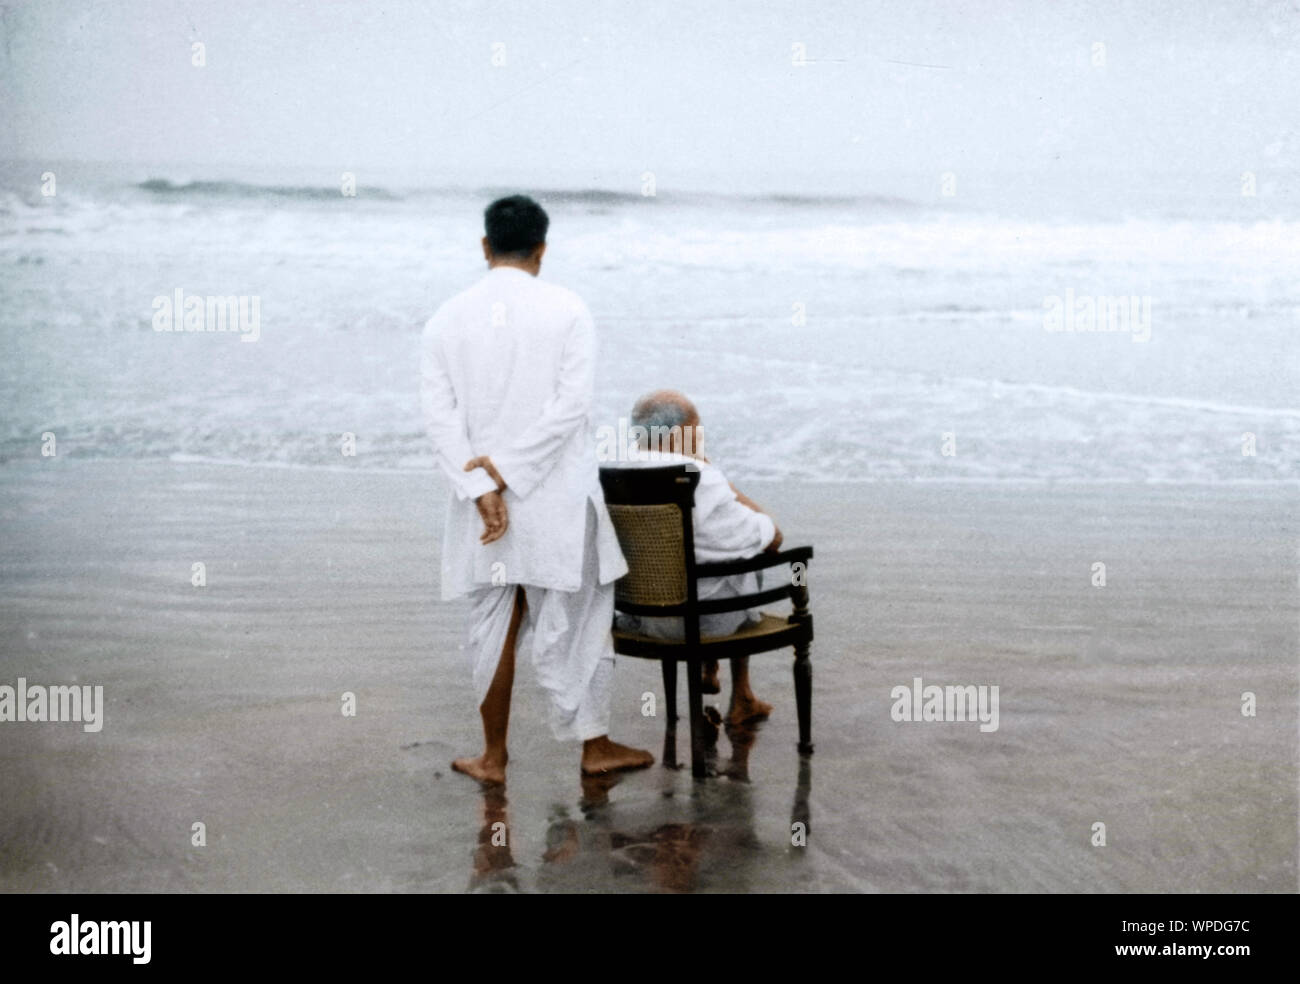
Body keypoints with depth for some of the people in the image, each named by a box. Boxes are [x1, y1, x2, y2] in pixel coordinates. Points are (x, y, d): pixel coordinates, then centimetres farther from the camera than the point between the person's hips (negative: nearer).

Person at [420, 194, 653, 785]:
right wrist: (506, 469, -13)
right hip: (557, 500, -2)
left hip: (481, 500, 3)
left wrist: (484, 489, -11)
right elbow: (572, 405, -14)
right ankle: (595, 747, 19)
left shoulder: (447, 319, 2)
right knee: (576, 621, 9)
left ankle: (493, 757, 20)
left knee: (493, 624, 12)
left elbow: (439, 415, -6)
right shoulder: (567, 311, -5)